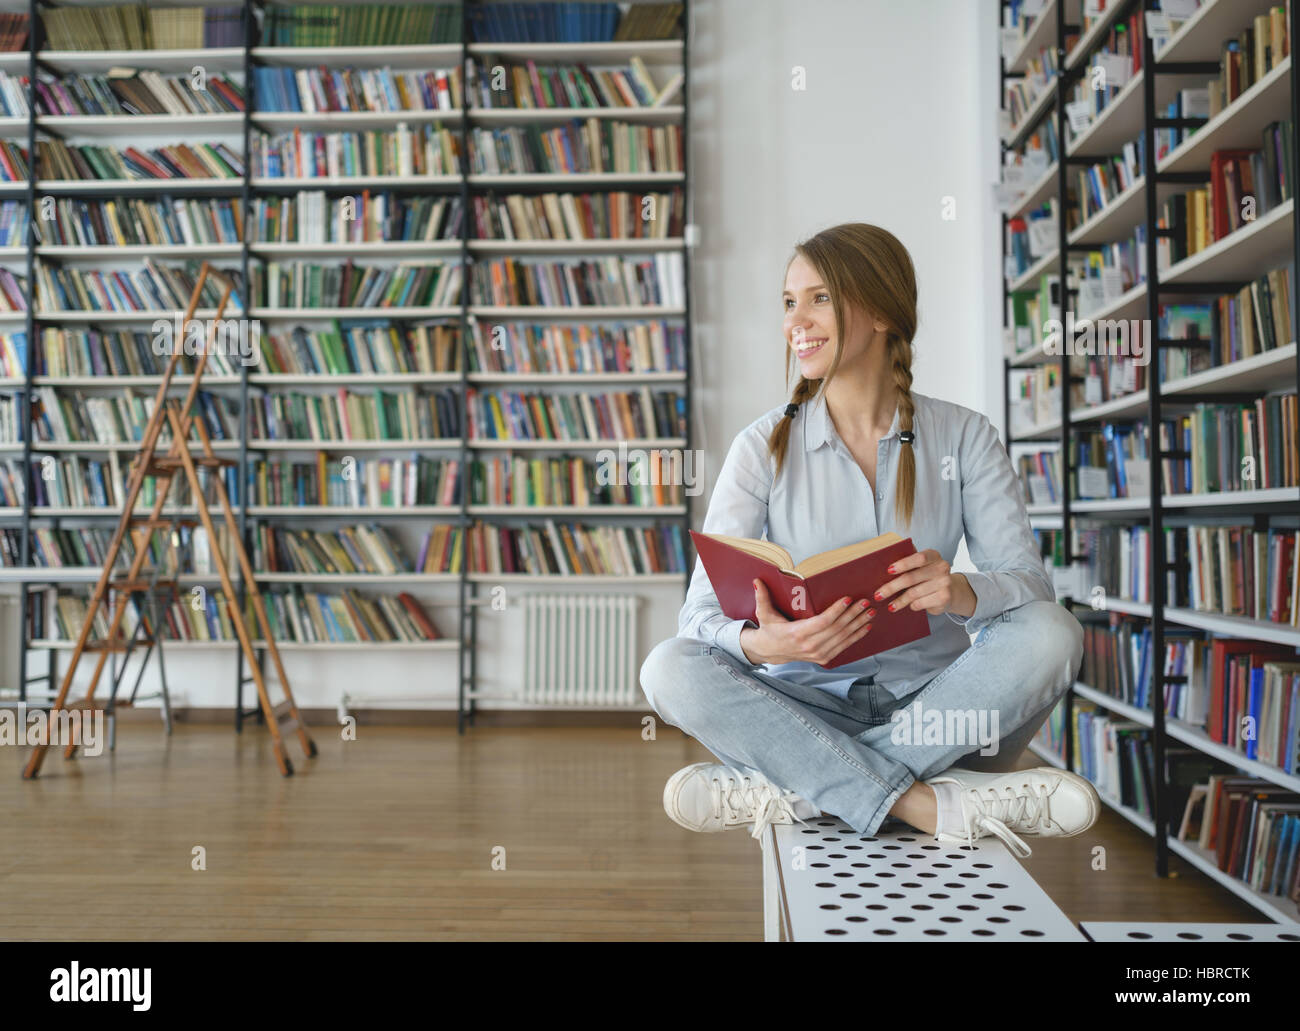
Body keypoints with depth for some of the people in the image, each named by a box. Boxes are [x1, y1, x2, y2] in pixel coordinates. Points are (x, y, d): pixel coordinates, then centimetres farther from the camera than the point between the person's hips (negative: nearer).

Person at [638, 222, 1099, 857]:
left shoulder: (963, 437, 2)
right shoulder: (765, 446, -1)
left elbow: (1031, 582, -7)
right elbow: (702, 610, -9)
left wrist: (963, 591, -31)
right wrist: (758, 644, -33)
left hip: (934, 702, 1)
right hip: (808, 704, -1)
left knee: (1051, 633, -26)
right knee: (669, 667, -25)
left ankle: (784, 788, -26)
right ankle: (924, 804, -29)